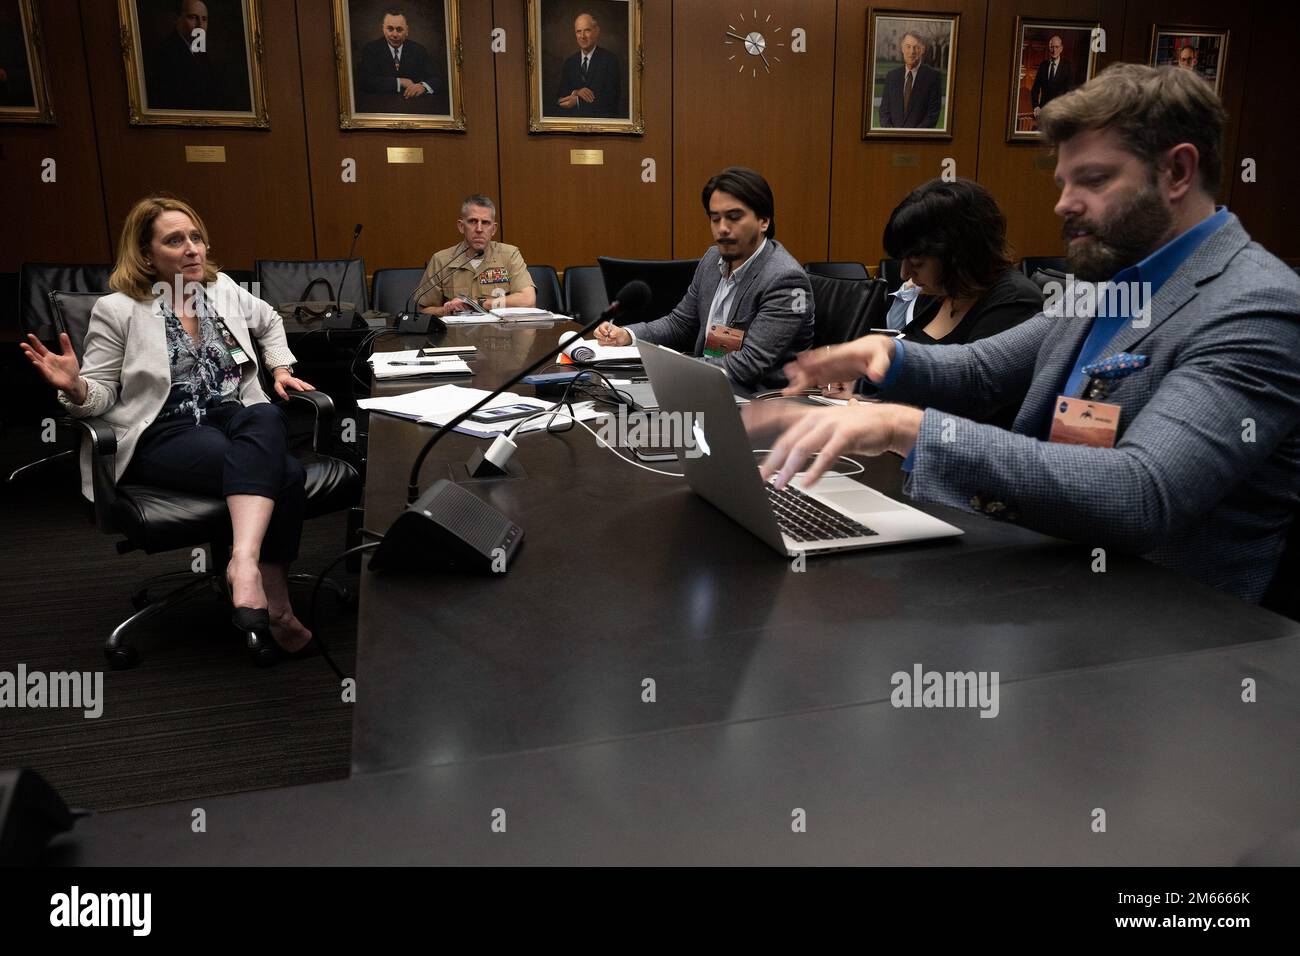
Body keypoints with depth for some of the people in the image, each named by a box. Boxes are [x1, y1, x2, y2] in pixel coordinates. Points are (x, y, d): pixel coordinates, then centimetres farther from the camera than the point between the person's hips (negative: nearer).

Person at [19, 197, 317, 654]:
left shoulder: (224, 288, 15)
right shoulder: (117, 310, 1)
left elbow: (269, 322, 35)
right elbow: (100, 395, 4)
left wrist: (282, 368, 21)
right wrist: (75, 388, -19)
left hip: (238, 421, 4)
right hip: (163, 434, -4)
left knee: (265, 418, -37)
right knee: (285, 475, -32)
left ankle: (244, 560, -47)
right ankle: (274, 600, -27)